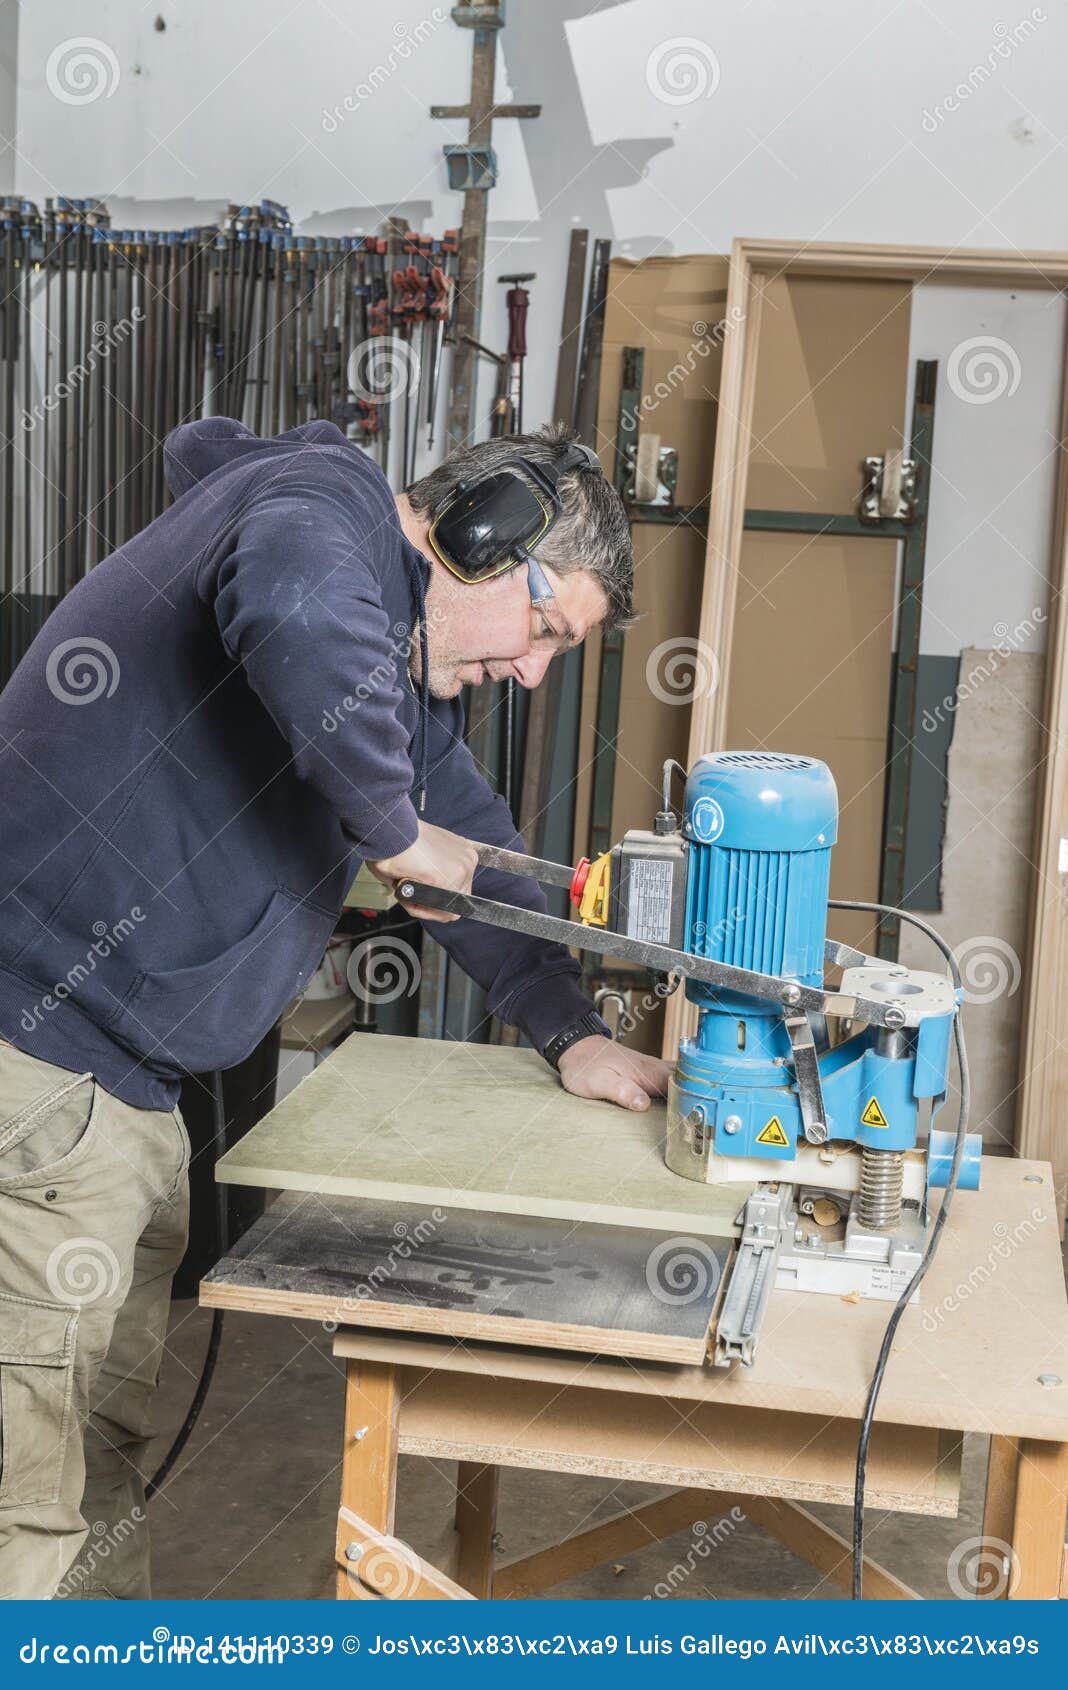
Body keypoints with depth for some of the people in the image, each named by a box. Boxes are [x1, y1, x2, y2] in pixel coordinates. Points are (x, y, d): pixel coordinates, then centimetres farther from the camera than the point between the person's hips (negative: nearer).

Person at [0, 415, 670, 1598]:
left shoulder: (407, 662, 18)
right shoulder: (320, 503, -13)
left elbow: (471, 835, 25)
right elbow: (301, 618, -37)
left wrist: (567, 1032, 15)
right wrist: (392, 829, -23)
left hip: (124, 1084, 10)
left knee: (109, 1436, 21)